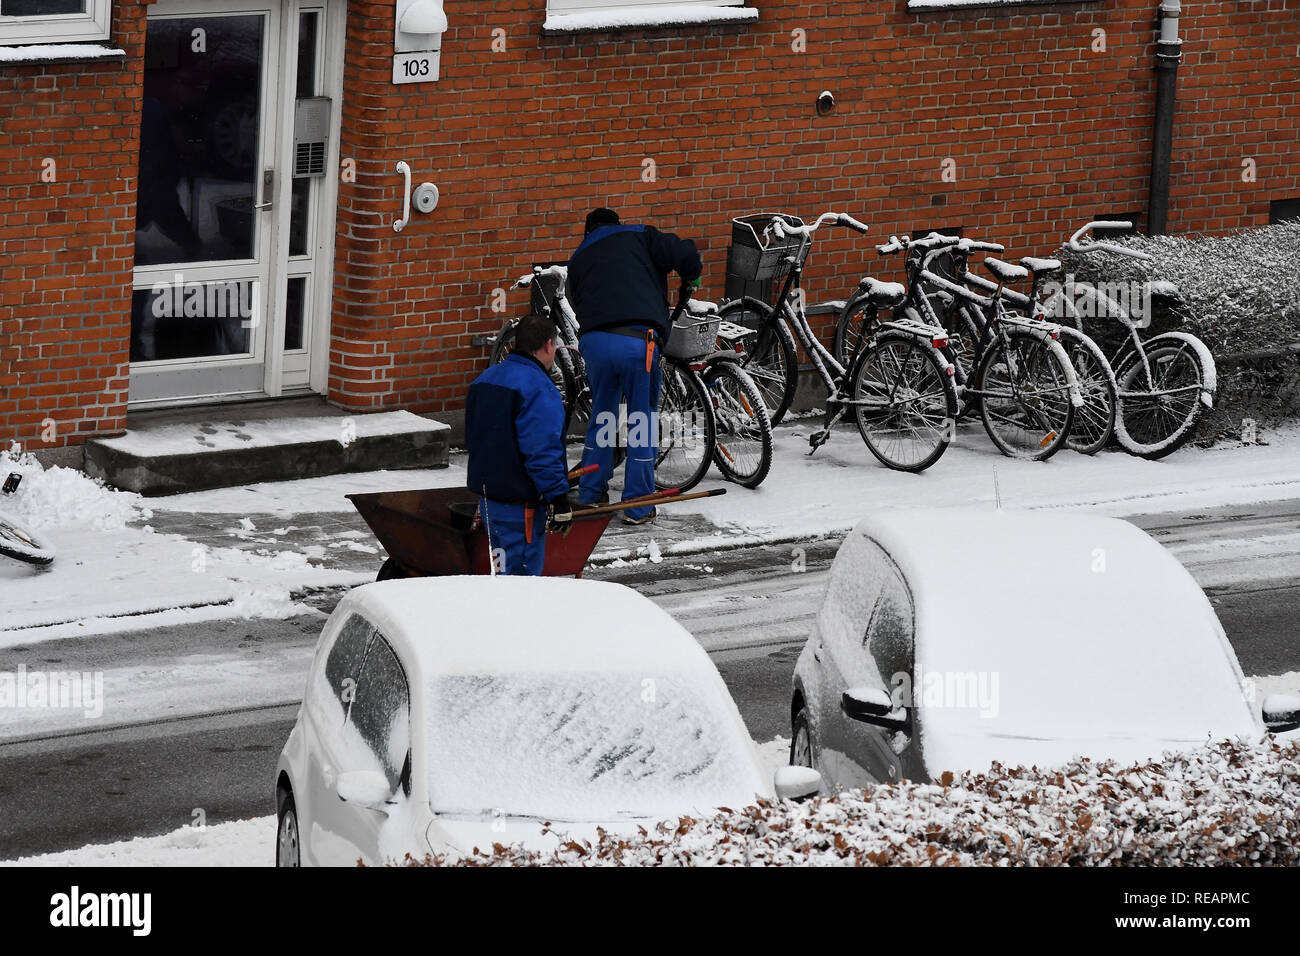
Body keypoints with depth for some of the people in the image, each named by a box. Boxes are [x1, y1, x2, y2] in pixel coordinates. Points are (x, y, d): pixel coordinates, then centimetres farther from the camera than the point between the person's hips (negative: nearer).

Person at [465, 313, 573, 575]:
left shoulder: (485, 379, 13)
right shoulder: (539, 388, -17)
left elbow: (472, 438, 22)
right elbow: (543, 452, -22)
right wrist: (559, 499, -18)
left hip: (486, 493, 9)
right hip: (519, 502, -9)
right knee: (522, 572, -7)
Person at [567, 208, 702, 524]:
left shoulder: (579, 258, 28)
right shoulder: (639, 237, 17)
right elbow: (683, 253, 5)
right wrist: (692, 277, 24)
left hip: (594, 341, 4)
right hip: (637, 340, -3)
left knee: (601, 416, 22)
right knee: (642, 420, 7)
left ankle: (590, 494, 28)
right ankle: (638, 506, 8)